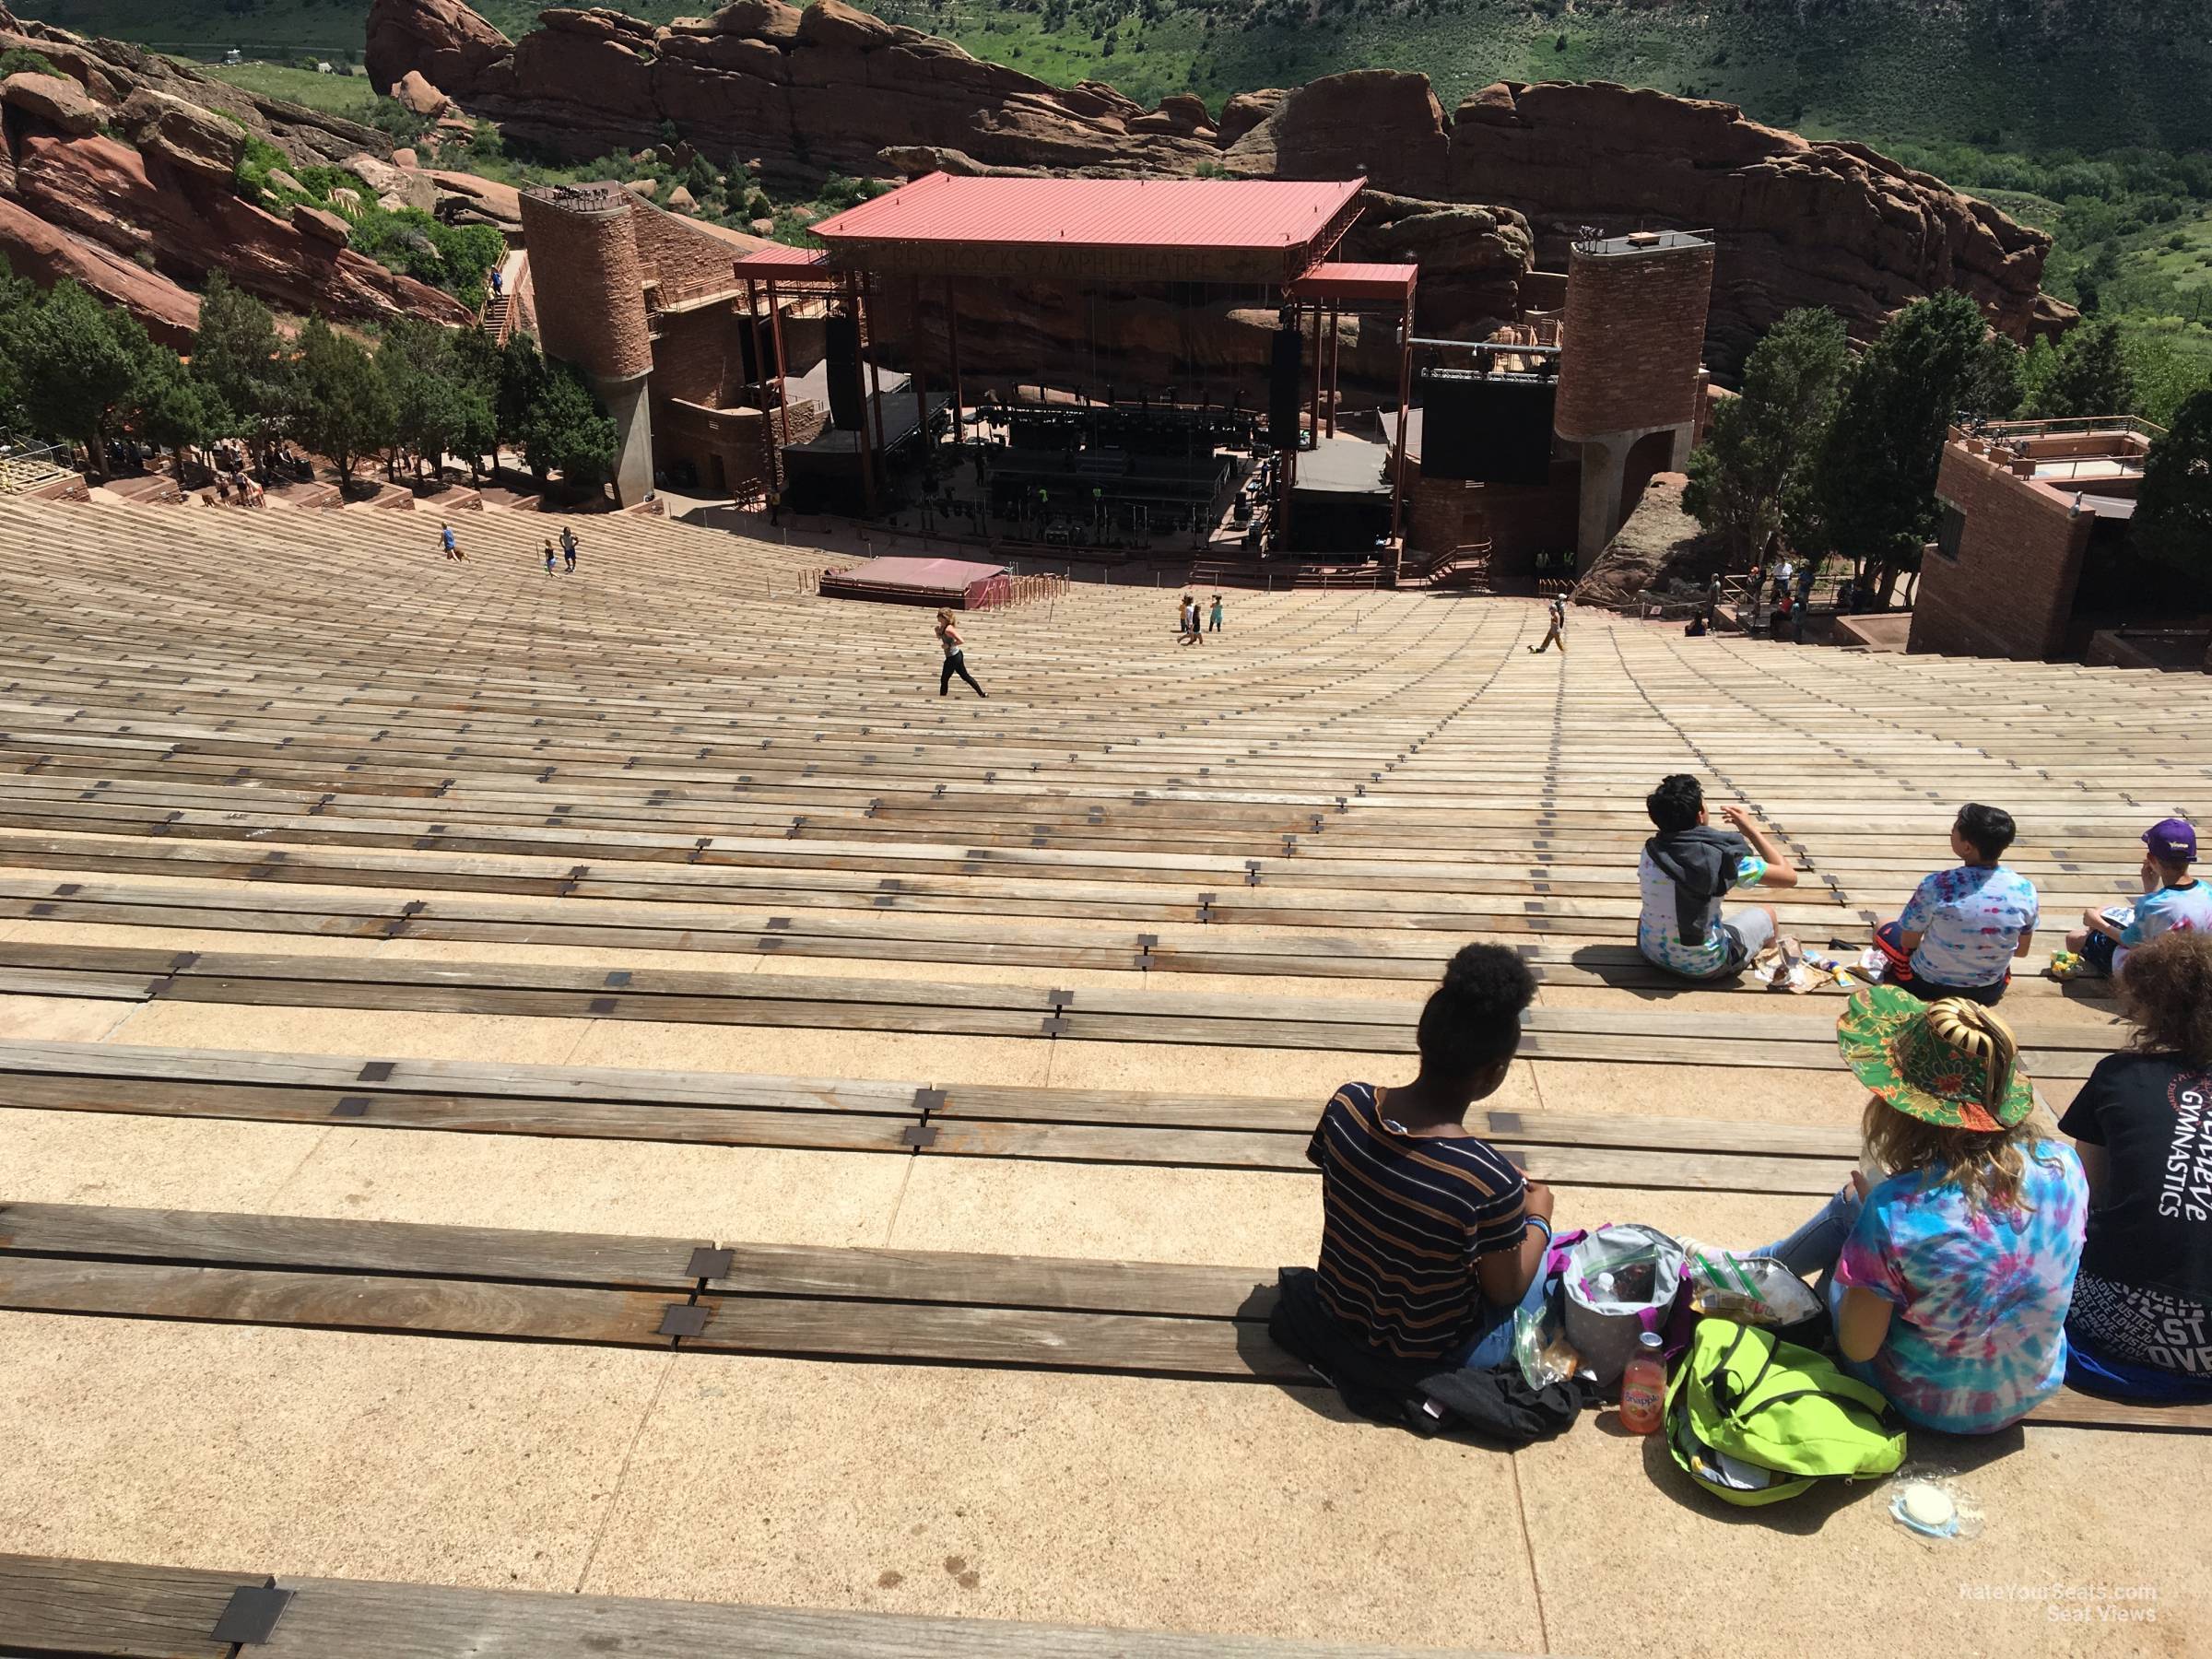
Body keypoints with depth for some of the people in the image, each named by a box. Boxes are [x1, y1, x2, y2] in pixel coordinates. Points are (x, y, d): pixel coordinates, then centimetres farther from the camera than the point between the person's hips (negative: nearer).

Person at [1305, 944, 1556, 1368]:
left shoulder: (1346, 1104, -20)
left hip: (1341, 1309, 5)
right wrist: (1538, 1217, 3)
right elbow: (1504, 1292, -17)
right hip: (1433, 1353, -5)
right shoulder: (1491, 1180, -35)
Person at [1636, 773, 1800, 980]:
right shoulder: (1721, 858, -25)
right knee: (1766, 913, 20)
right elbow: (1789, 876, -14)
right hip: (1703, 967, -4)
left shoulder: (1650, 851, -11)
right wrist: (1751, 831, -7)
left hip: (1652, 954, 4)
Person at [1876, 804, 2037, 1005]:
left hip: (1930, 986, -4)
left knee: (1884, 929, 24)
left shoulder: (1937, 886, -27)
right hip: (1990, 991, 4)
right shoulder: (2025, 889, -17)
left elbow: (1908, 942, -13)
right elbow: (2022, 950, -2)